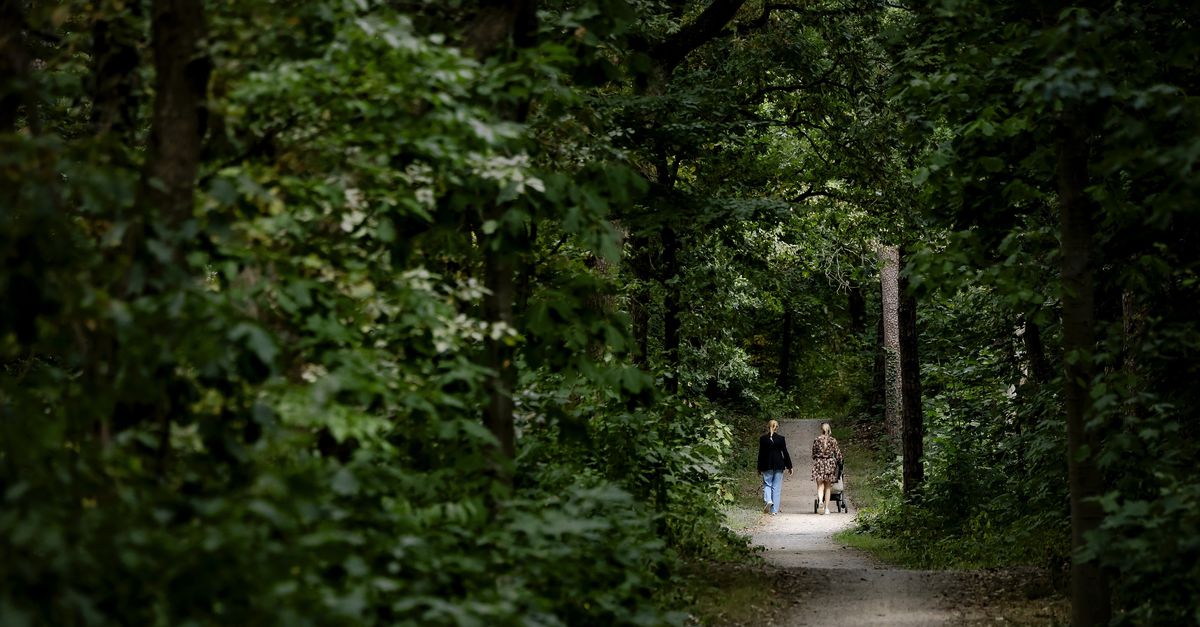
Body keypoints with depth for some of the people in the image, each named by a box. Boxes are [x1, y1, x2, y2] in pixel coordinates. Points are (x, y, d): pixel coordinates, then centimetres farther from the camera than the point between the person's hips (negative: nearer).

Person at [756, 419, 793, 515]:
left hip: (766, 465, 0)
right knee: (776, 487, 4)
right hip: (779, 466, 0)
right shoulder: (781, 439, -4)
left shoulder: (763, 439, -2)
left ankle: (768, 500, -17)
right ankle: (774, 510, 4)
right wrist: (789, 466, 7)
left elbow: (761, 453, 1)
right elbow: (785, 453, -2)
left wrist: (759, 468, 8)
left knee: (767, 484, 11)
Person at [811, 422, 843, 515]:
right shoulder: (833, 440, -1)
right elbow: (837, 454, 0)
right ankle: (826, 508, 8)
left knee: (820, 485, 0)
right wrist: (839, 461, 16)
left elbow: (814, 454, 7)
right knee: (828, 487, 8)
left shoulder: (816, 440, 1)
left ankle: (820, 501, -28)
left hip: (819, 463, 0)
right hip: (830, 463, 0)